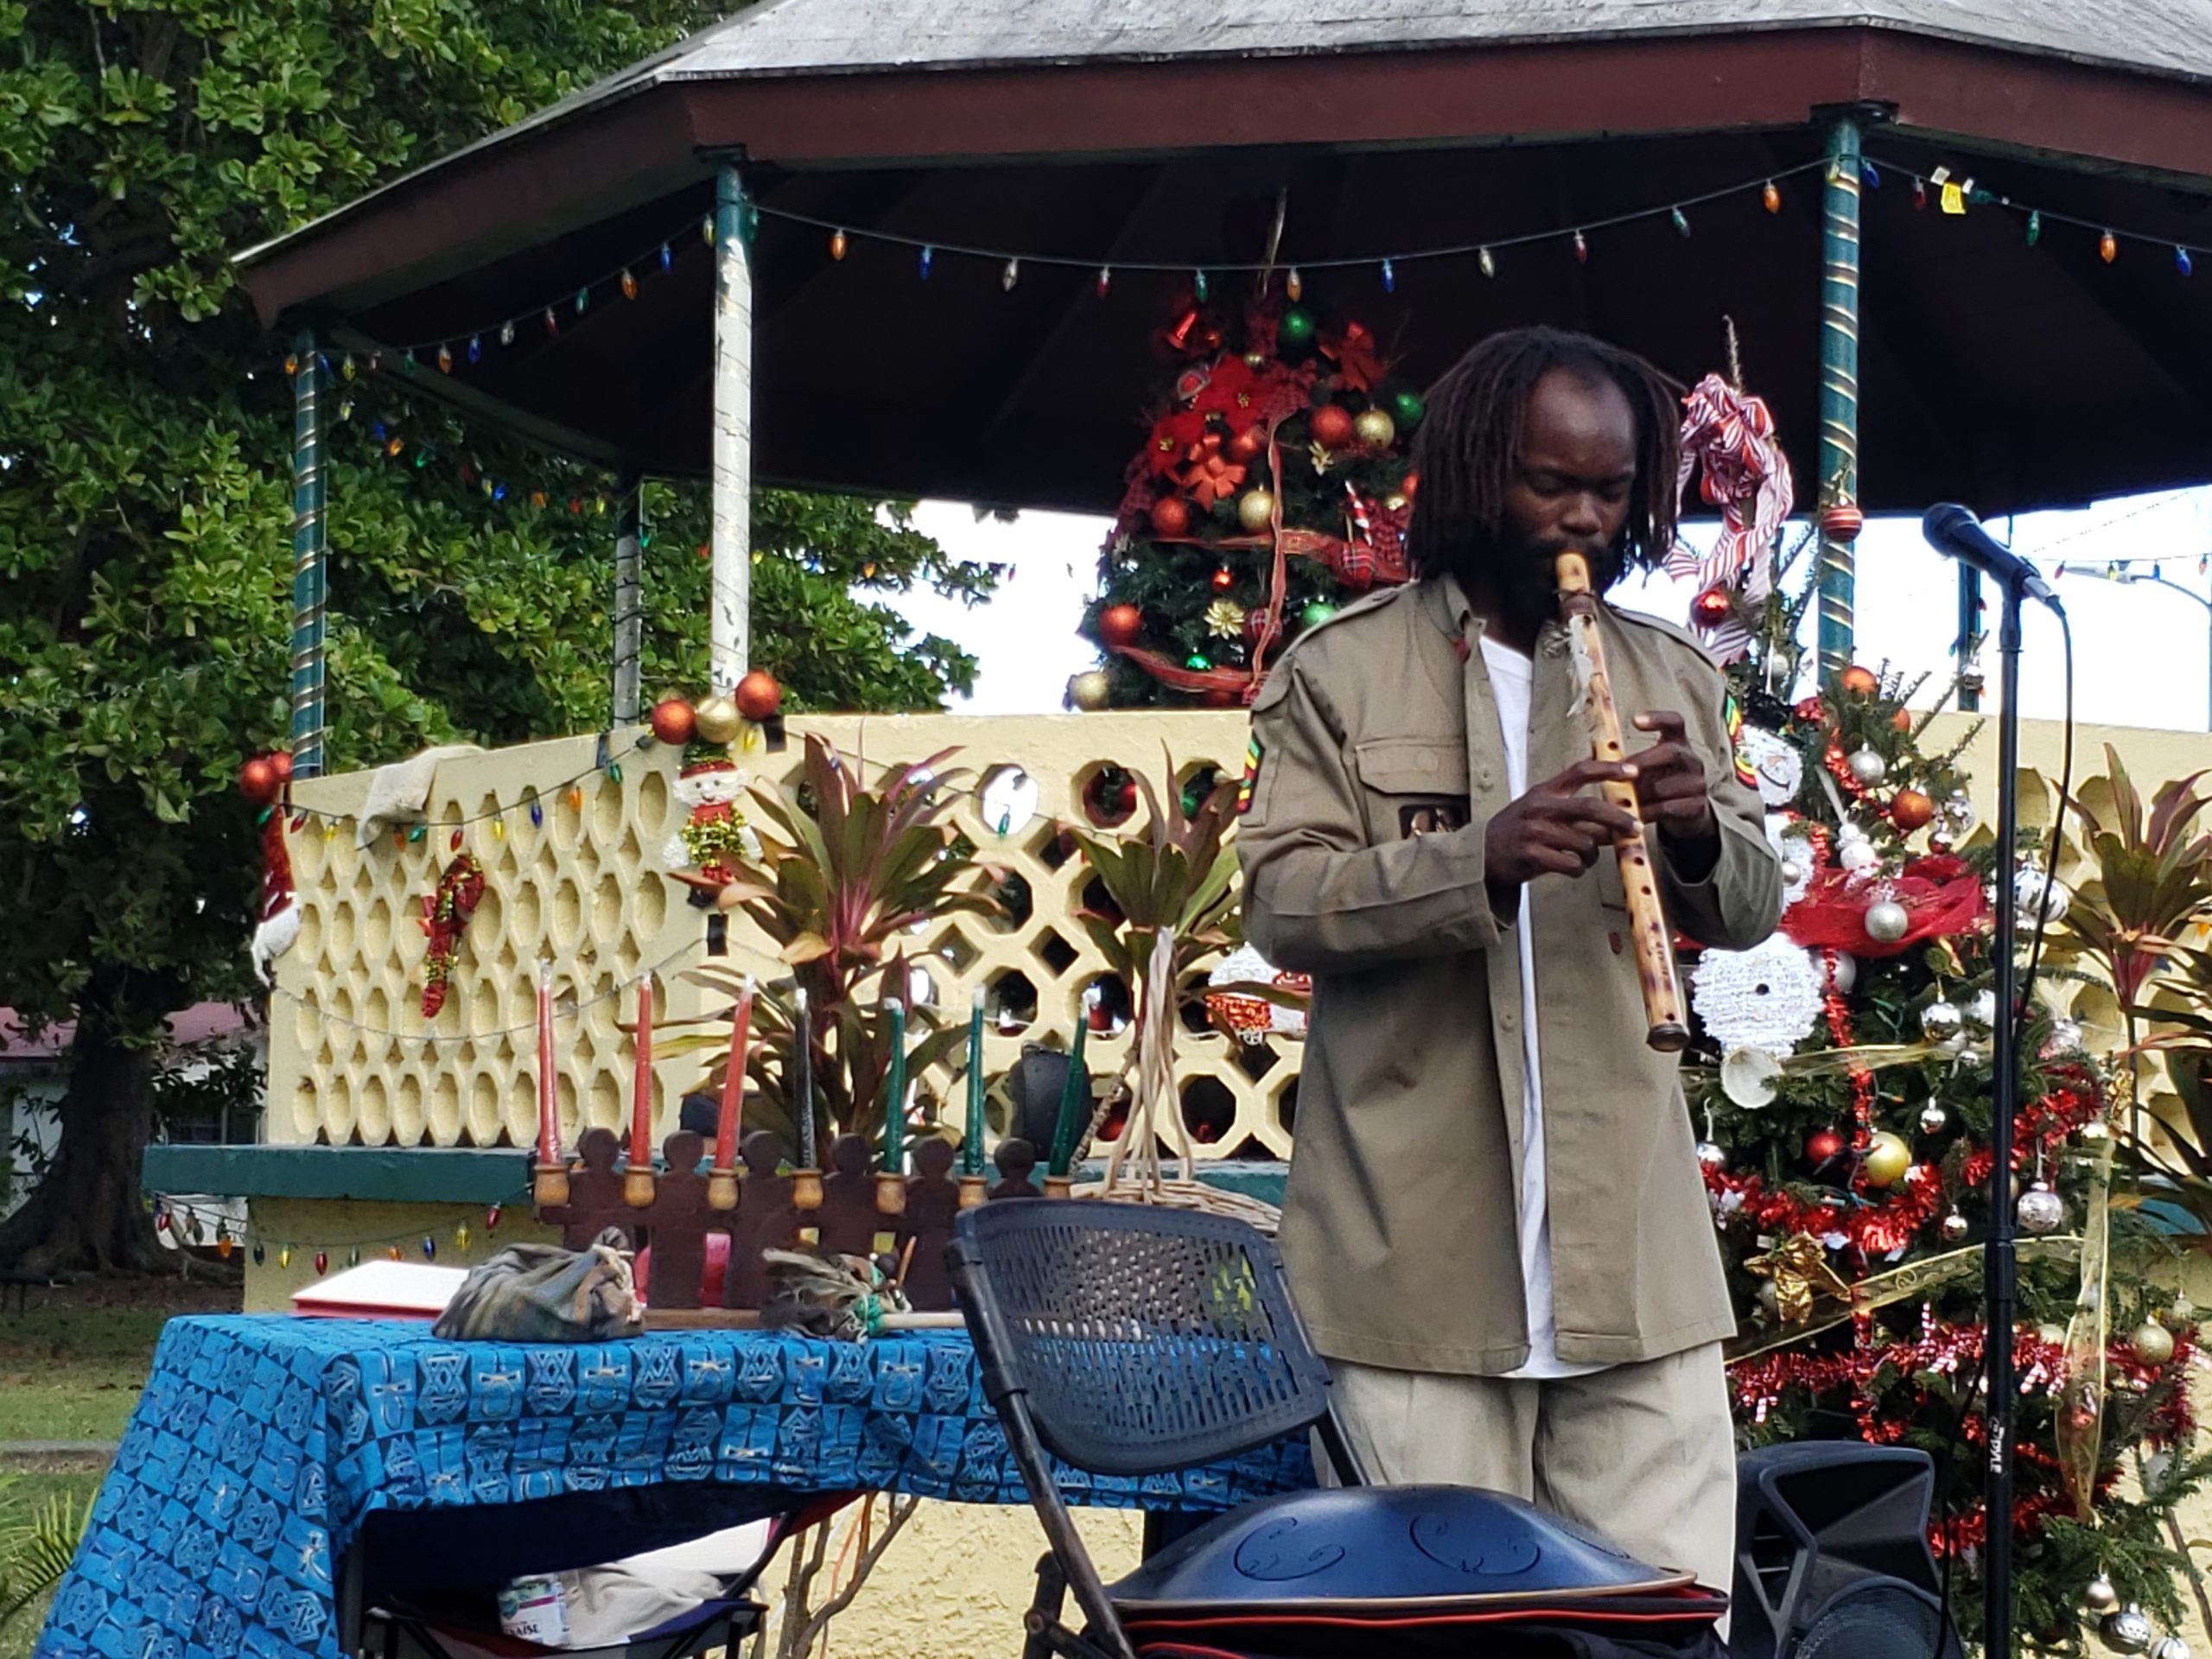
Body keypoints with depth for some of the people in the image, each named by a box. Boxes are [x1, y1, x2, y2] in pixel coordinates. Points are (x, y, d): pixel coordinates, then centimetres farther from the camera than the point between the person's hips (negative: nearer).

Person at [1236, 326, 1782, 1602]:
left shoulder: (1672, 678, 14)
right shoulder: (1339, 673, 3)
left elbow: (1752, 907, 12)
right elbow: (1282, 902, -6)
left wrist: (1700, 833, -12)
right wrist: (1485, 858, -22)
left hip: (1634, 1245, 3)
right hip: (1421, 1245, -3)